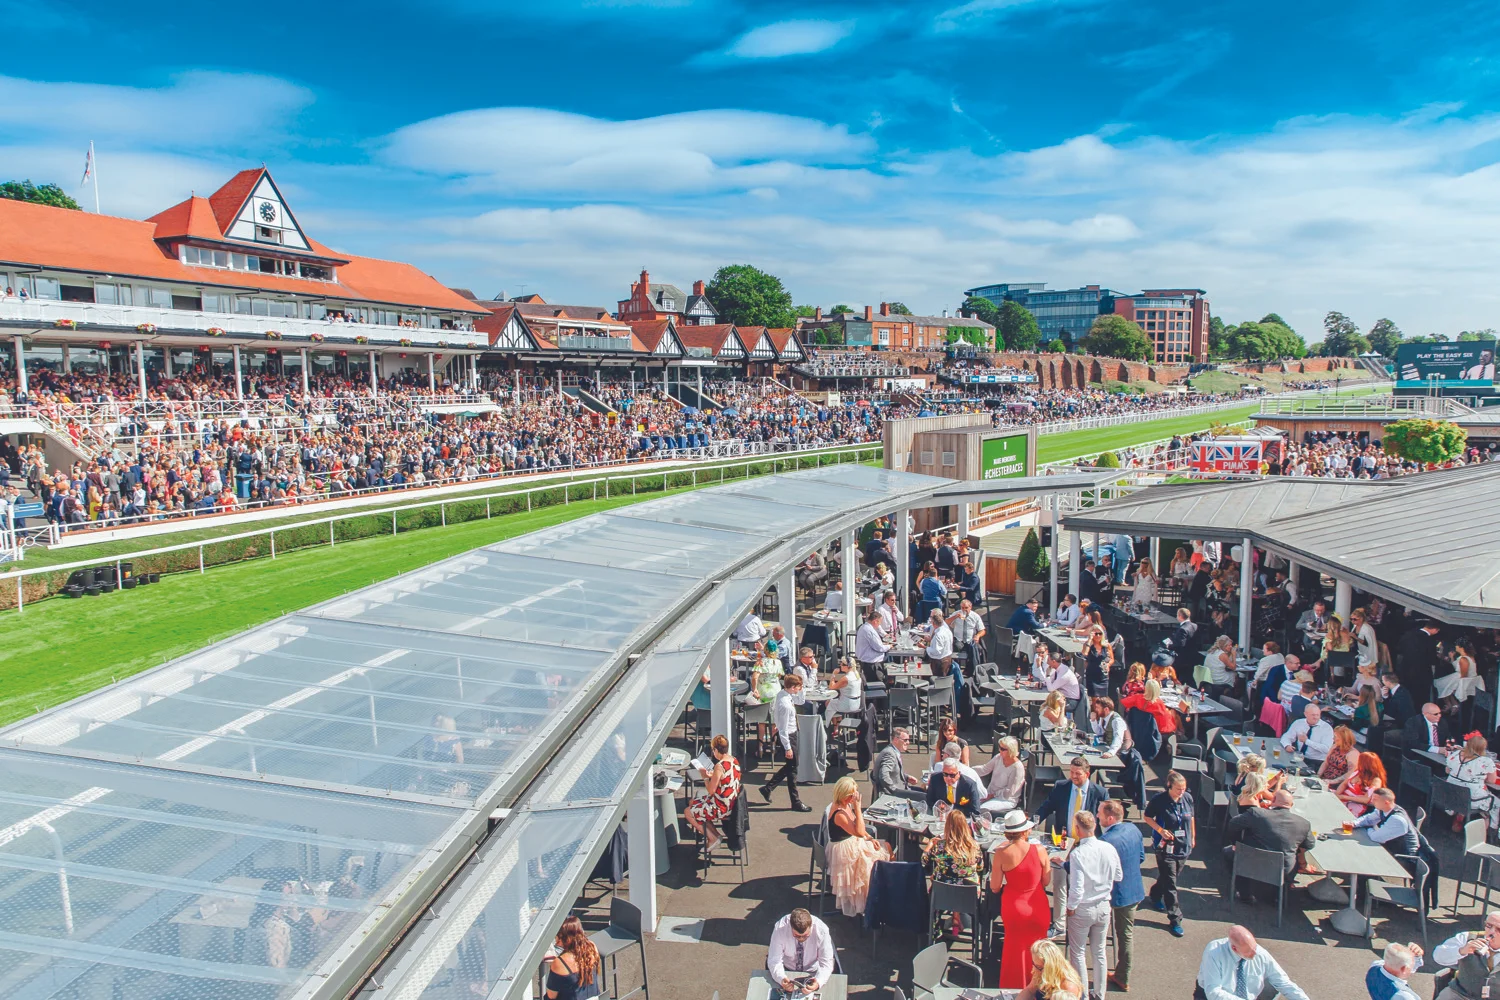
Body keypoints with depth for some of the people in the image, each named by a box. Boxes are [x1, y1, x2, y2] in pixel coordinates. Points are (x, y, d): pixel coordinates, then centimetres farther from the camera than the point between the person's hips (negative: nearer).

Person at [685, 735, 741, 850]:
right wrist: (713, 776, 9)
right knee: (692, 803, 22)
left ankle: (713, 838, 12)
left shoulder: (719, 766, -28)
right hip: (731, 803, 9)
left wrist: (705, 777, -7)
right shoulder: (734, 761, -1)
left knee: (689, 812, 7)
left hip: (721, 808, -9)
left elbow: (711, 791, -22)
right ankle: (714, 833, 21)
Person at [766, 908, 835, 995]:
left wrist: (818, 982, -40)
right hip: (786, 972, 0)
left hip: (812, 973, 0)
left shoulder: (821, 930, -24)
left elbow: (826, 964, -20)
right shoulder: (780, 928, -25)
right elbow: (774, 960, -20)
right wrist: (782, 979, -40)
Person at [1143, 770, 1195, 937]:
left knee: (1167, 877, 20)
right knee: (1170, 884, -2)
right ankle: (1175, 920, 5)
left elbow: (1191, 818, 12)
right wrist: (1160, 830, -19)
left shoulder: (1188, 798, -5)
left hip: (1183, 847, 5)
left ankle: (1156, 896, 47)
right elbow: (1147, 817, -5)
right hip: (1166, 847, -5)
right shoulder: (1159, 800, -18)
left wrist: (1193, 837, 17)